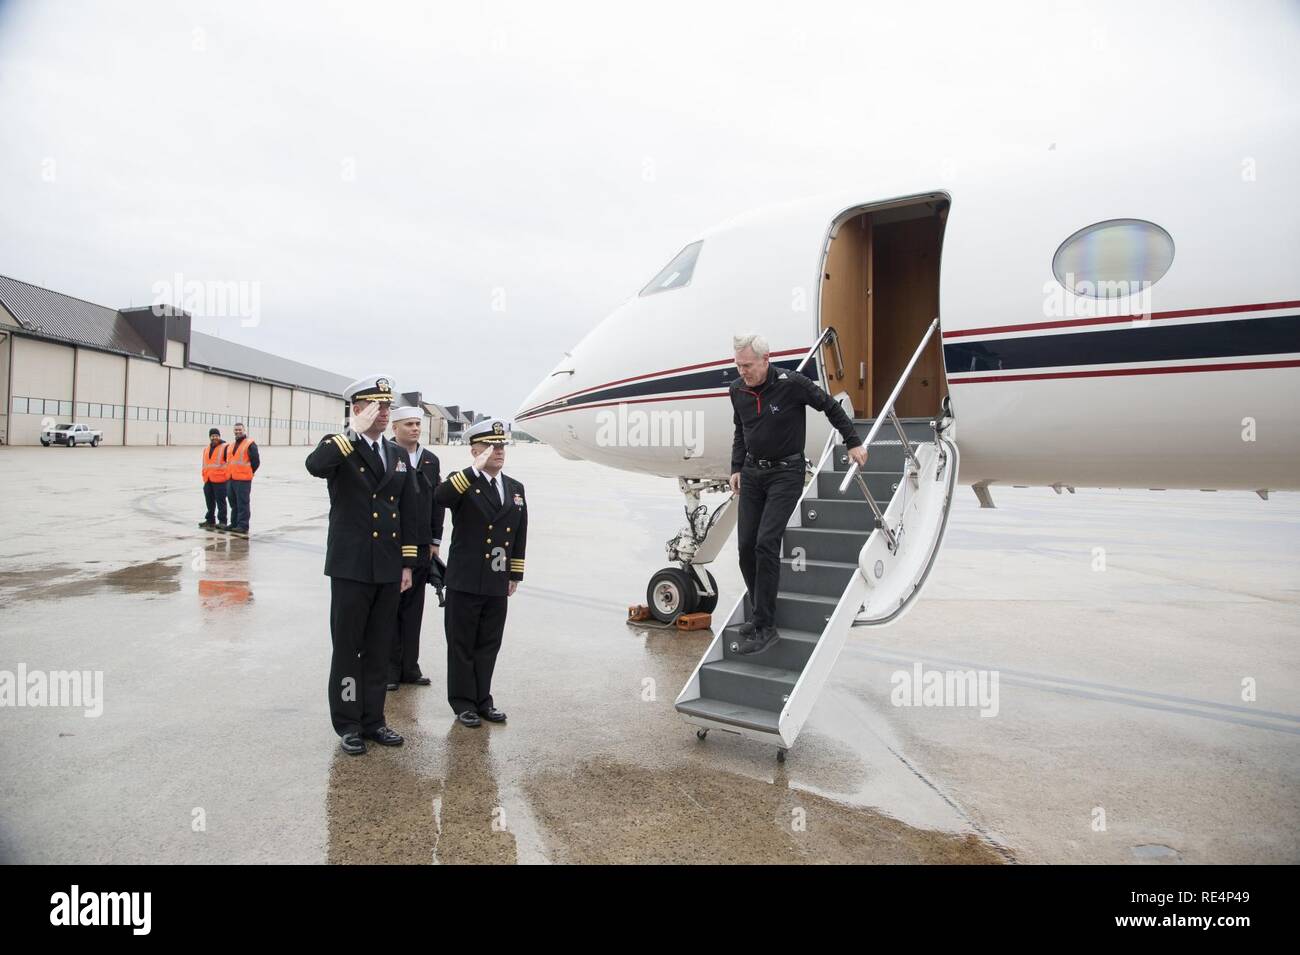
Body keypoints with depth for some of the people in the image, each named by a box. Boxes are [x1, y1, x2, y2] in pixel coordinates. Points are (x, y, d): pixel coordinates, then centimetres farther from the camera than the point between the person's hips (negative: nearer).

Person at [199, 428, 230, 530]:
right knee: (210, 502, 14)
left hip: (220, 480, -7)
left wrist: (228, 477, -12)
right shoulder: (206, 449, 17)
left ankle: (222, 522, 0)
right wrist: (204, 476, 22)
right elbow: (205, 464, 25)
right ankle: (210, 520, 23)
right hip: (208, 480, 7)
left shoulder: (225, 448, -6)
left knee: (220, 502, -4)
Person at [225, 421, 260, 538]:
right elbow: (227, 460, 28)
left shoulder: (250, 444, -7)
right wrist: (229, 473, 18)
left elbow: (256, 462, -10)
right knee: (233, 503, 15)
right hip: (231, 479, 8)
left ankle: (243, 526, -6)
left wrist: (248, 473, -2)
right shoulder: (231, 445, 18)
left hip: (243, 480, -8)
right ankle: (234, 524, 25)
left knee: (242, 504, -8)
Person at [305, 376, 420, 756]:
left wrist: (408, 564, 8)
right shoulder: (339, 446, -3)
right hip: (351, 568, -4)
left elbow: (409, 513, 11)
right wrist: (356, 431, -24)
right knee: (347, 648, 7)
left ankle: (373, 720, 25)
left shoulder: (399, 455, 11)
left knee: (379, 650, 13)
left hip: (388, 569, 5)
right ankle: (347, 725, 20)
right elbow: (315, 466, -29)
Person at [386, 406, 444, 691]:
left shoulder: (431, 460, 11)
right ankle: (389, 668, 16)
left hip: (422, 547, 5)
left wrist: (435, 541, 9)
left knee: (413, 608, 11)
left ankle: (409, 667, 21)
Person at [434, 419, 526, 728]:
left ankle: (482, 700, 26)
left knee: (489, 644, 13)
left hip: (498, 584, 5)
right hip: (465, 582, -5)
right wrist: (476, 469, -32)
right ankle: (463, 702, 20)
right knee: (462, 644, 7)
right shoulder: (462, 482, -5)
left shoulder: (516, 488, 10)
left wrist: (515, 575, 13)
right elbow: (440, 497, -29)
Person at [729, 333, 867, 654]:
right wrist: (736, 468, 12)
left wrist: (853, 443, 3)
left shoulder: (791, 383, -15)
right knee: (746, 546, 2)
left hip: (786, 473, -6)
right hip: (752, 472, 6)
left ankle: (765, 626, -8)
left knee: (766, 543, -15)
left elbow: (831, 407, -1)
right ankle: (760, 612, 18)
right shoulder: (737, 390, 1)